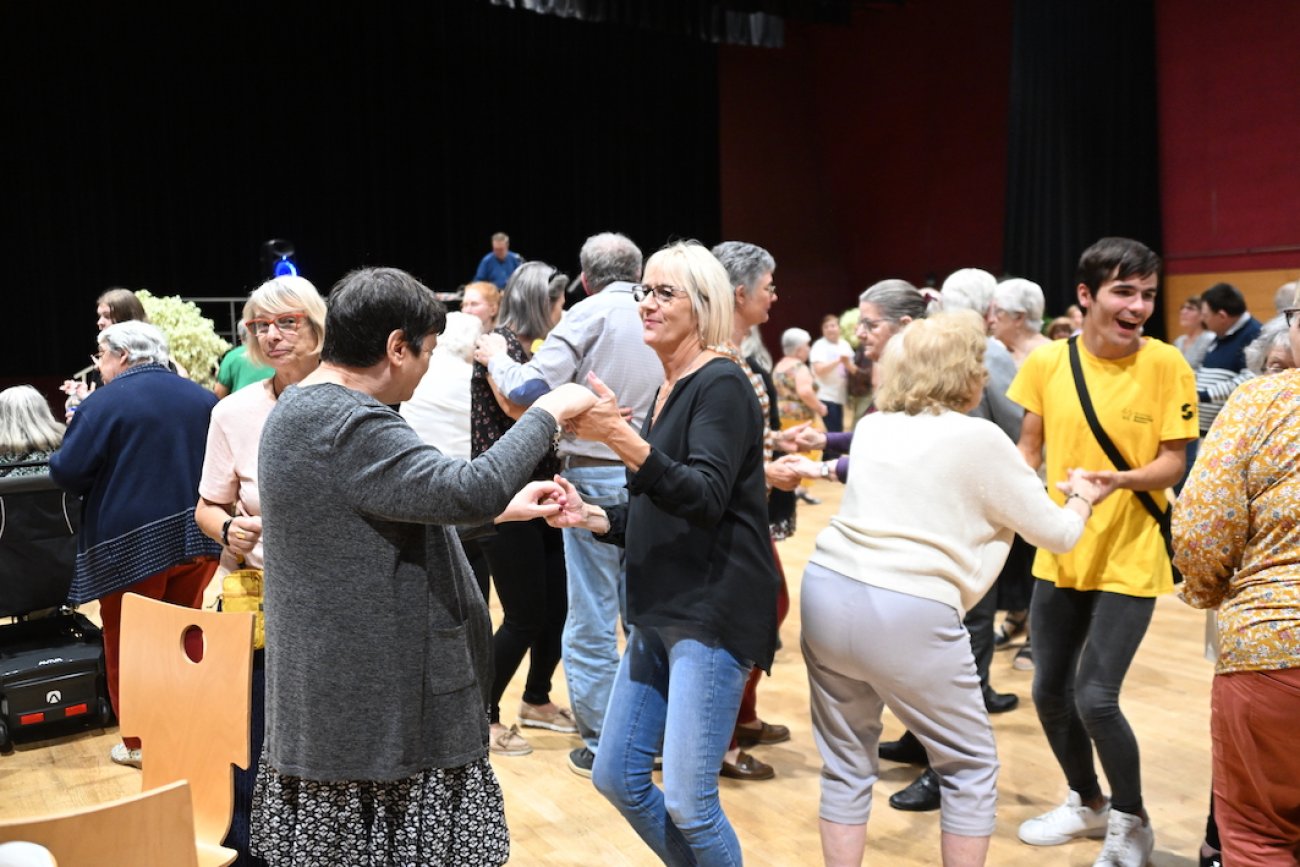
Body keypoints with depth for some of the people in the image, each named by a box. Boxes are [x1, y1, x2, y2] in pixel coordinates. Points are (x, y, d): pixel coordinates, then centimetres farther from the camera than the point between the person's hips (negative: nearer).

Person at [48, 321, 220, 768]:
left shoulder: (105, 402, -10)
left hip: (130, 544, -5)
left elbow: (66, 472, -12)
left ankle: (140, 743, 17)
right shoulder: (202, 398, 7)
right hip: (193, 536, 5)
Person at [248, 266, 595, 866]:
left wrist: (506, 508, 17)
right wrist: (548, 412, -16)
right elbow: (468, 489, -31)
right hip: (370, 700, -10)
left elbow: (403, 508, 20)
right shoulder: (347, 424, -22)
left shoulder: (304, 409, 12)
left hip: (334, 690, 10)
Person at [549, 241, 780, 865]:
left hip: (714, 611, -9)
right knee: (615, 776, 12)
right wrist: (593, 517, 3)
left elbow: (705, 497, -24)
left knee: (686, 800, -8)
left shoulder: (720, 385, -11)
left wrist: (621, 437, -35)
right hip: (661, 610, 9)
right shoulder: (667, 391, 14)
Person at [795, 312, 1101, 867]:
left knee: (846, 764, 18)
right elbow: (1056, 535, 9)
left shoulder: (872, 427, 15)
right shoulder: (980, 439, -2)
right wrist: (1081, 498, 29)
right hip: (907, 615, -6)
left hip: (827, 594, 6)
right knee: (971, 767, 15)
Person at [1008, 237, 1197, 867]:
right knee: (1049, 691, 12)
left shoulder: (1166, 365, -12)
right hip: (1059, 554, 4)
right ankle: (1087, 803, 39)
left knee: (1095, 699, -8)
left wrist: (1120, 479, -27)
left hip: (1129, 559, -4)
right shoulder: (1047, 362, -5)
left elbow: (1173, 462, -9)